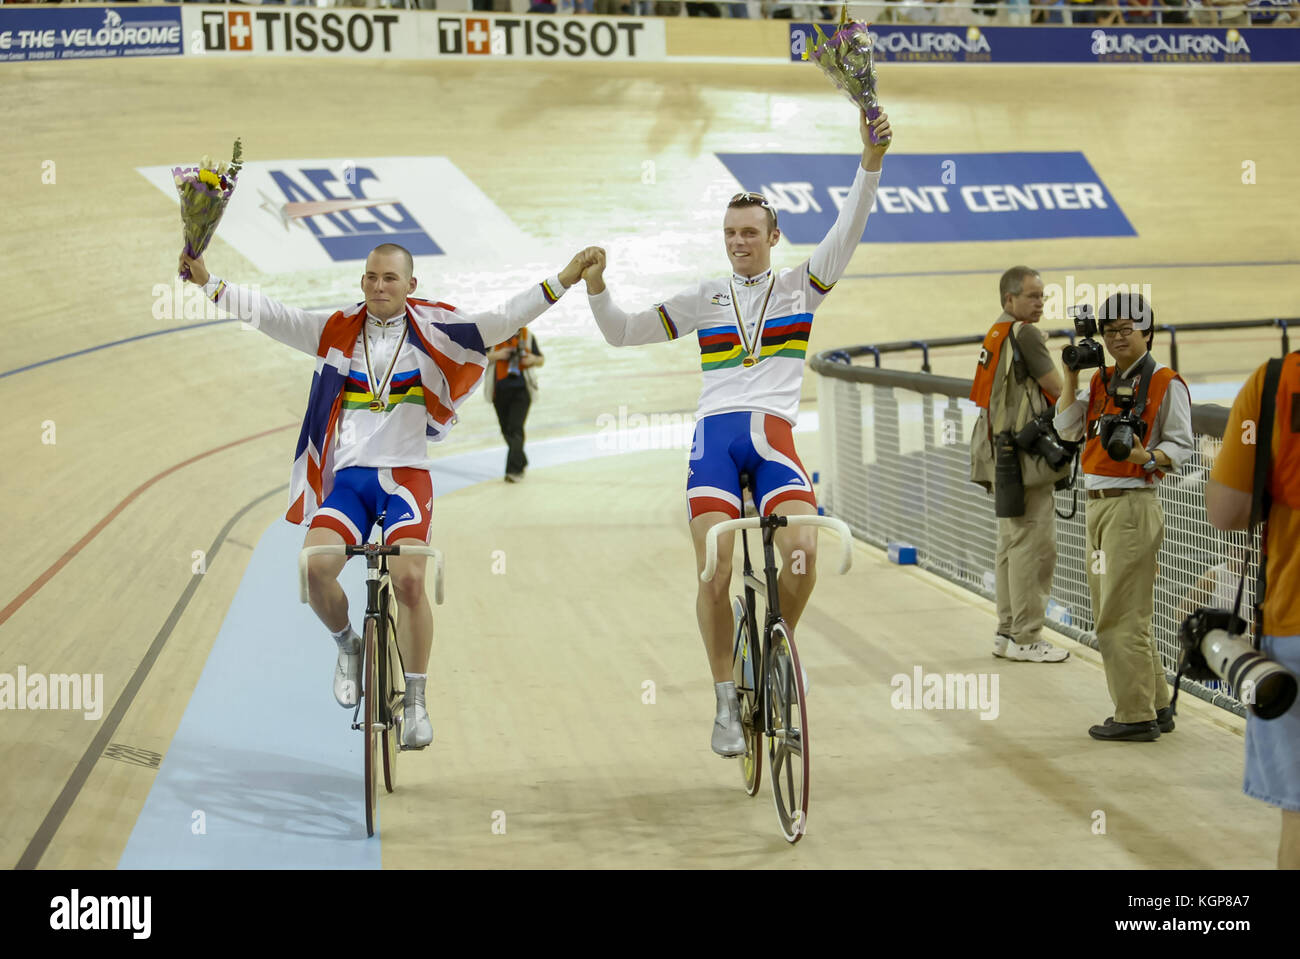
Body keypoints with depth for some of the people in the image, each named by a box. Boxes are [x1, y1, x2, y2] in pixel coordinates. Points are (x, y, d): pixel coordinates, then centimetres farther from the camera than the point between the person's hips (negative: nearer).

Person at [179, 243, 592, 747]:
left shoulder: (432, 332, 3)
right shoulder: (337, 332, 8)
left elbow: (501, 320, -5)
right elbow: (269, 314, 6)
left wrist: (562, 281, -13)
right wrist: (208, 282, -1)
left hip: (406, 474, -2)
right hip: (348, 475, 2)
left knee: (410, 581, -18)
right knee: (316, 567, -21)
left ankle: (416, 702, -2)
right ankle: (347, 645, 11)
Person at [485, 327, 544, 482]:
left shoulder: (527, 336, 4)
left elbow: (541, 359, 14)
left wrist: (532, 359, -9)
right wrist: (496, 355, -16)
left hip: (521, 389, -2)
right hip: (500, 390, 2)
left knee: (516, 427, -15)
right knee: (506, 429, 12)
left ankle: (514, 470, -16)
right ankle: (521, 462, 33)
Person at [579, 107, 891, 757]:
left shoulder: (800, 286, 13)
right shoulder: (704, 300, 17)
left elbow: (847, 234, -2)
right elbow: (623, 334, 18)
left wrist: (871, 163, -15)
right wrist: (596, 289, 0)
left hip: (775, 436, -1)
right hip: (714, 436, 1)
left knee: (801, 549, -23)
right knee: (715, 572, -15)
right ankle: (727, 703, 0)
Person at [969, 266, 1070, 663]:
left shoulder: (994, 334, 16)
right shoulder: (1024, 333, -13)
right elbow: (1057, 389, -12)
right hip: (1026, 452, -10)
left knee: (1012, 542, 14)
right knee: (1034, 544, -7)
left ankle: (1007, 631, 20)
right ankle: (1025, 638, -5)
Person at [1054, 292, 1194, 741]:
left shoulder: (1166, 384, -6)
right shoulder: (1102, 381, 15)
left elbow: (1180, 446, -9)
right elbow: (1067, 429, 10)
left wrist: (1146, 457, -27)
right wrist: (1071, 378, 3)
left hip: (1133, 506, -8)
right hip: (1097, 503, 9)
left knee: (1121, 616, -8)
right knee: (1111, 614, 14)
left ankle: (1136, 716, 0)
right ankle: (1156, 706, 24)